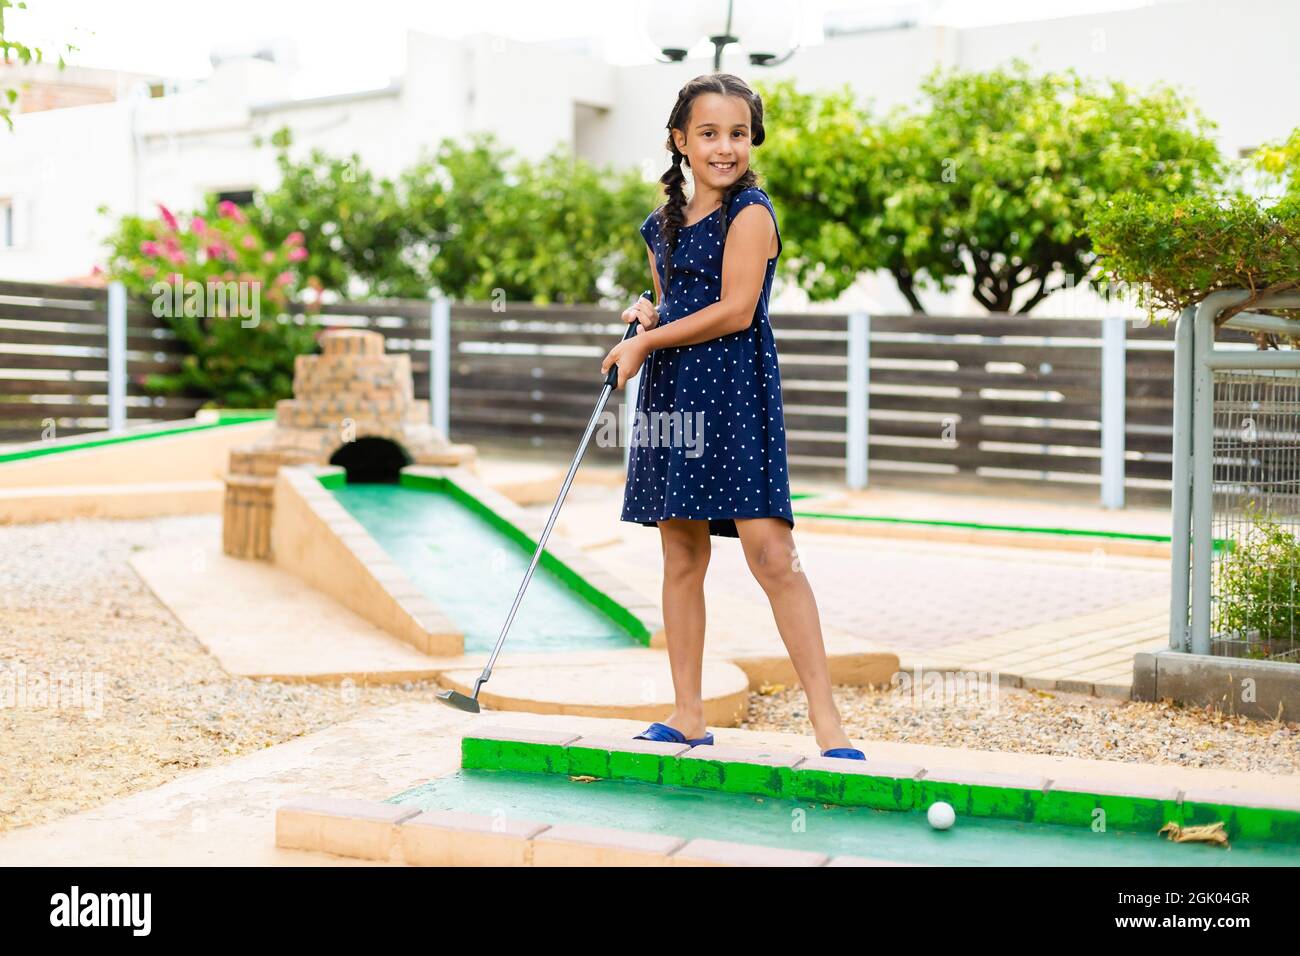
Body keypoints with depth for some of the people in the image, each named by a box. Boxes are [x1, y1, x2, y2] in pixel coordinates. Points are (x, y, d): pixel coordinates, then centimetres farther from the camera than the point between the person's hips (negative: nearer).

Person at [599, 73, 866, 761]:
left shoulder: (750, 213, -6)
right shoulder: (663, 224, 16)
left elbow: (734, 311, -13)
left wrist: (646, 342, -7)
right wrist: (646, 314, 2)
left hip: (735, 394, -7)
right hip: (671, 395, 7)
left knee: (769, 551, -13)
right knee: (681, 556, 8)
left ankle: (827, 721, -9)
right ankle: (688, 715, 16)